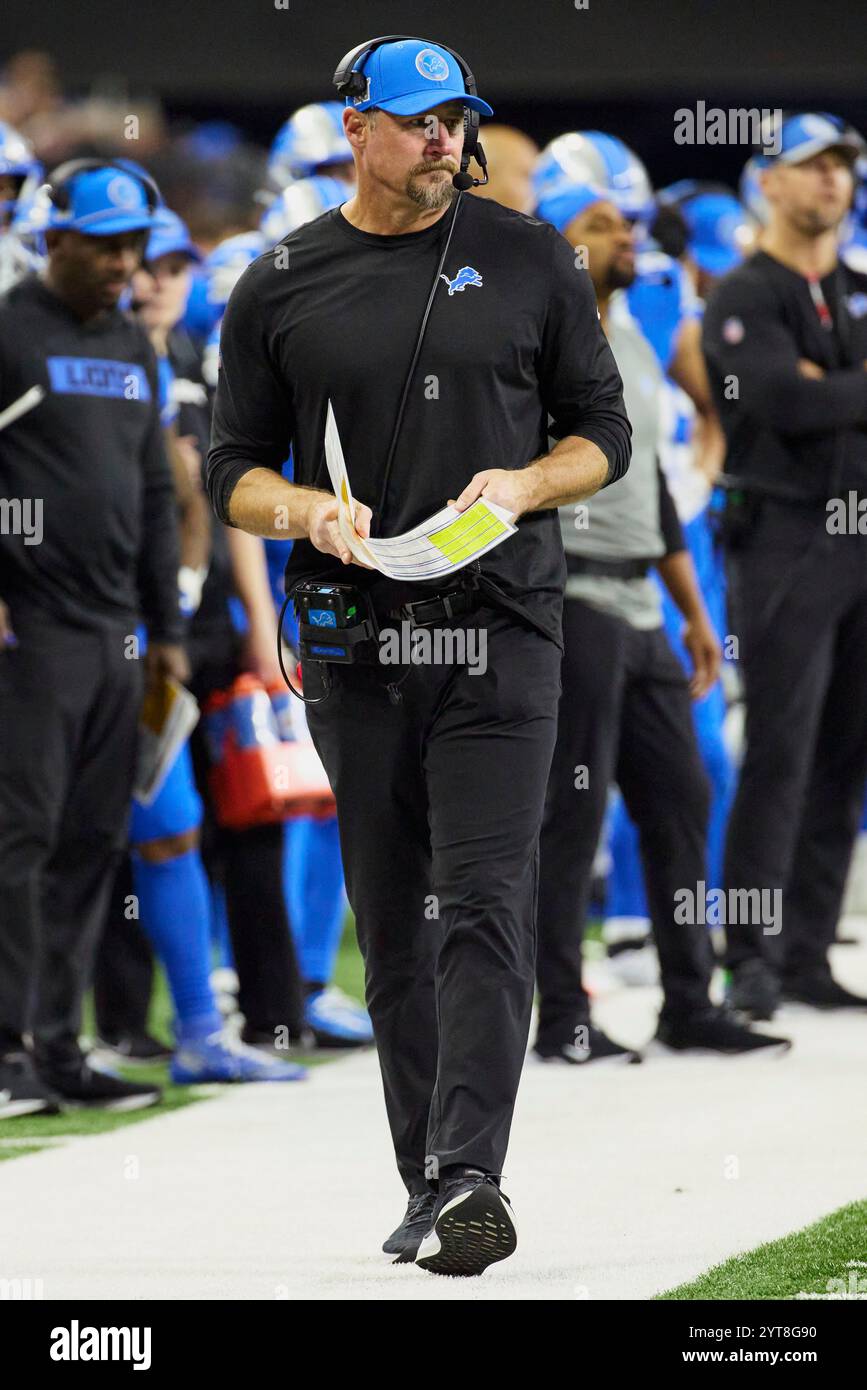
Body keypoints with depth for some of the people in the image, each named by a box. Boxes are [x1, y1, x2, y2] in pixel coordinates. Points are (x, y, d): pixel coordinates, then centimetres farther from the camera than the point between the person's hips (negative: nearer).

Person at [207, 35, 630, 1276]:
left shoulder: (528, 259, 7)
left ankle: (468, 1177, -22)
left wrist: (523, 484, -10)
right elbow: (234, 473, 10)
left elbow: (603, 435, 11)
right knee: (393, 929, 6)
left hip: (501, 628, -2)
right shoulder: (278, 289, 7)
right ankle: (428, 1185, 13)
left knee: (484, 907, -14)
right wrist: (309, 510, -11)